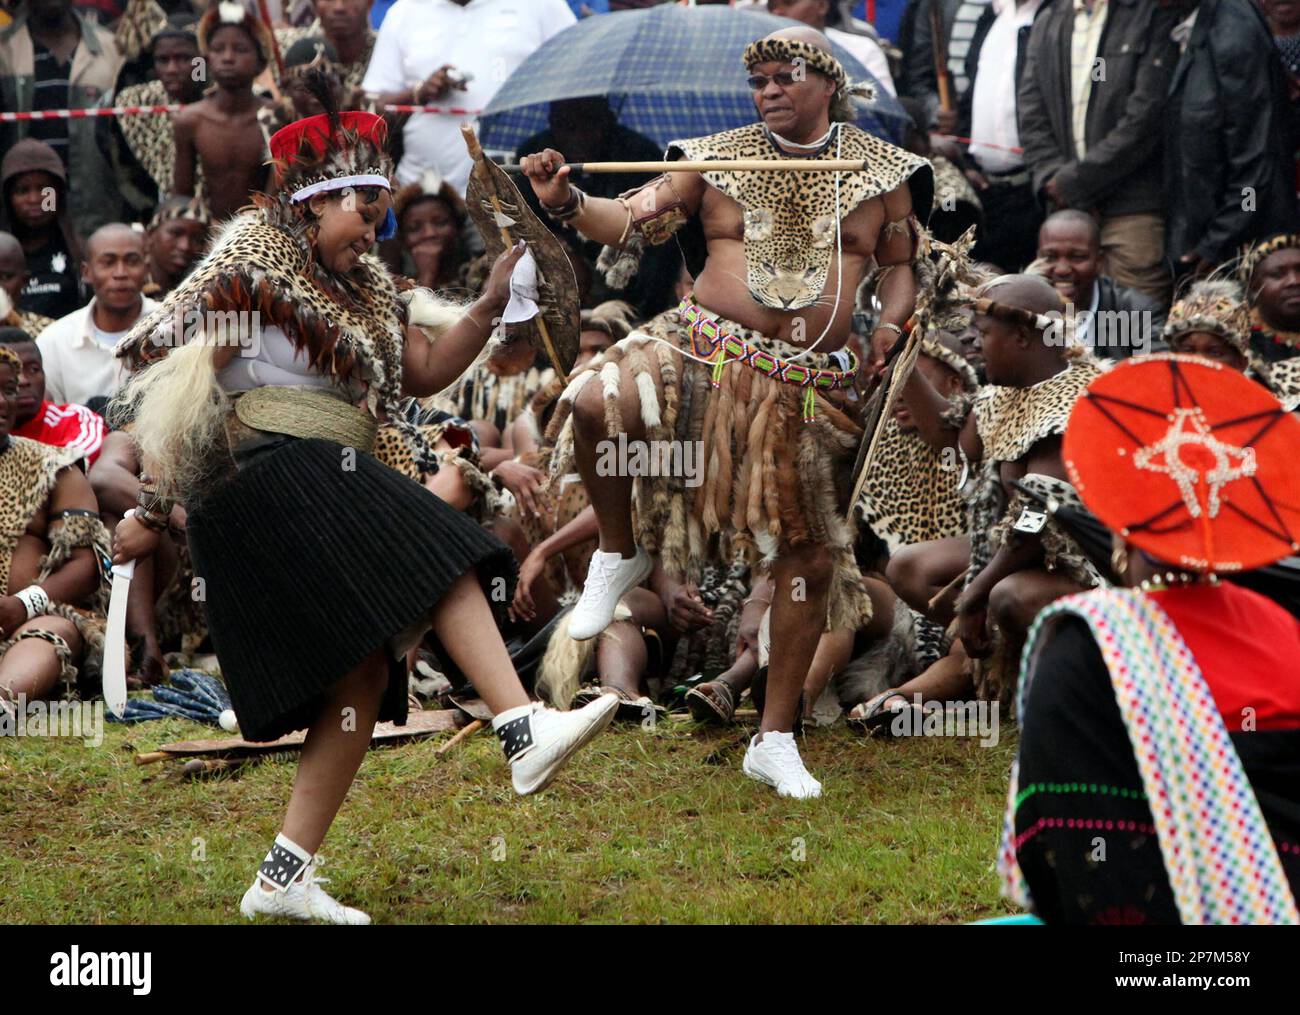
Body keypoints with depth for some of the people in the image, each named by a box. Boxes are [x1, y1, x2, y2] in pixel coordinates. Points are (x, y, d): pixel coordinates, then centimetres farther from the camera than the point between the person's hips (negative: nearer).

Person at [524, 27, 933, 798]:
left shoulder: (880, 172, 6)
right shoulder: (718, 159, 4)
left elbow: (901, 265, 16)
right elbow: (632, 222, 2)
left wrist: (890, 325, -3)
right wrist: (568, 204, -16)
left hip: (808, 383, 1)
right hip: (706, 351, -1)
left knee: (812, 555, 3)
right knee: (595, 403, -31)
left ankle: (776, 740, 18)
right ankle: (620, 554, -2)